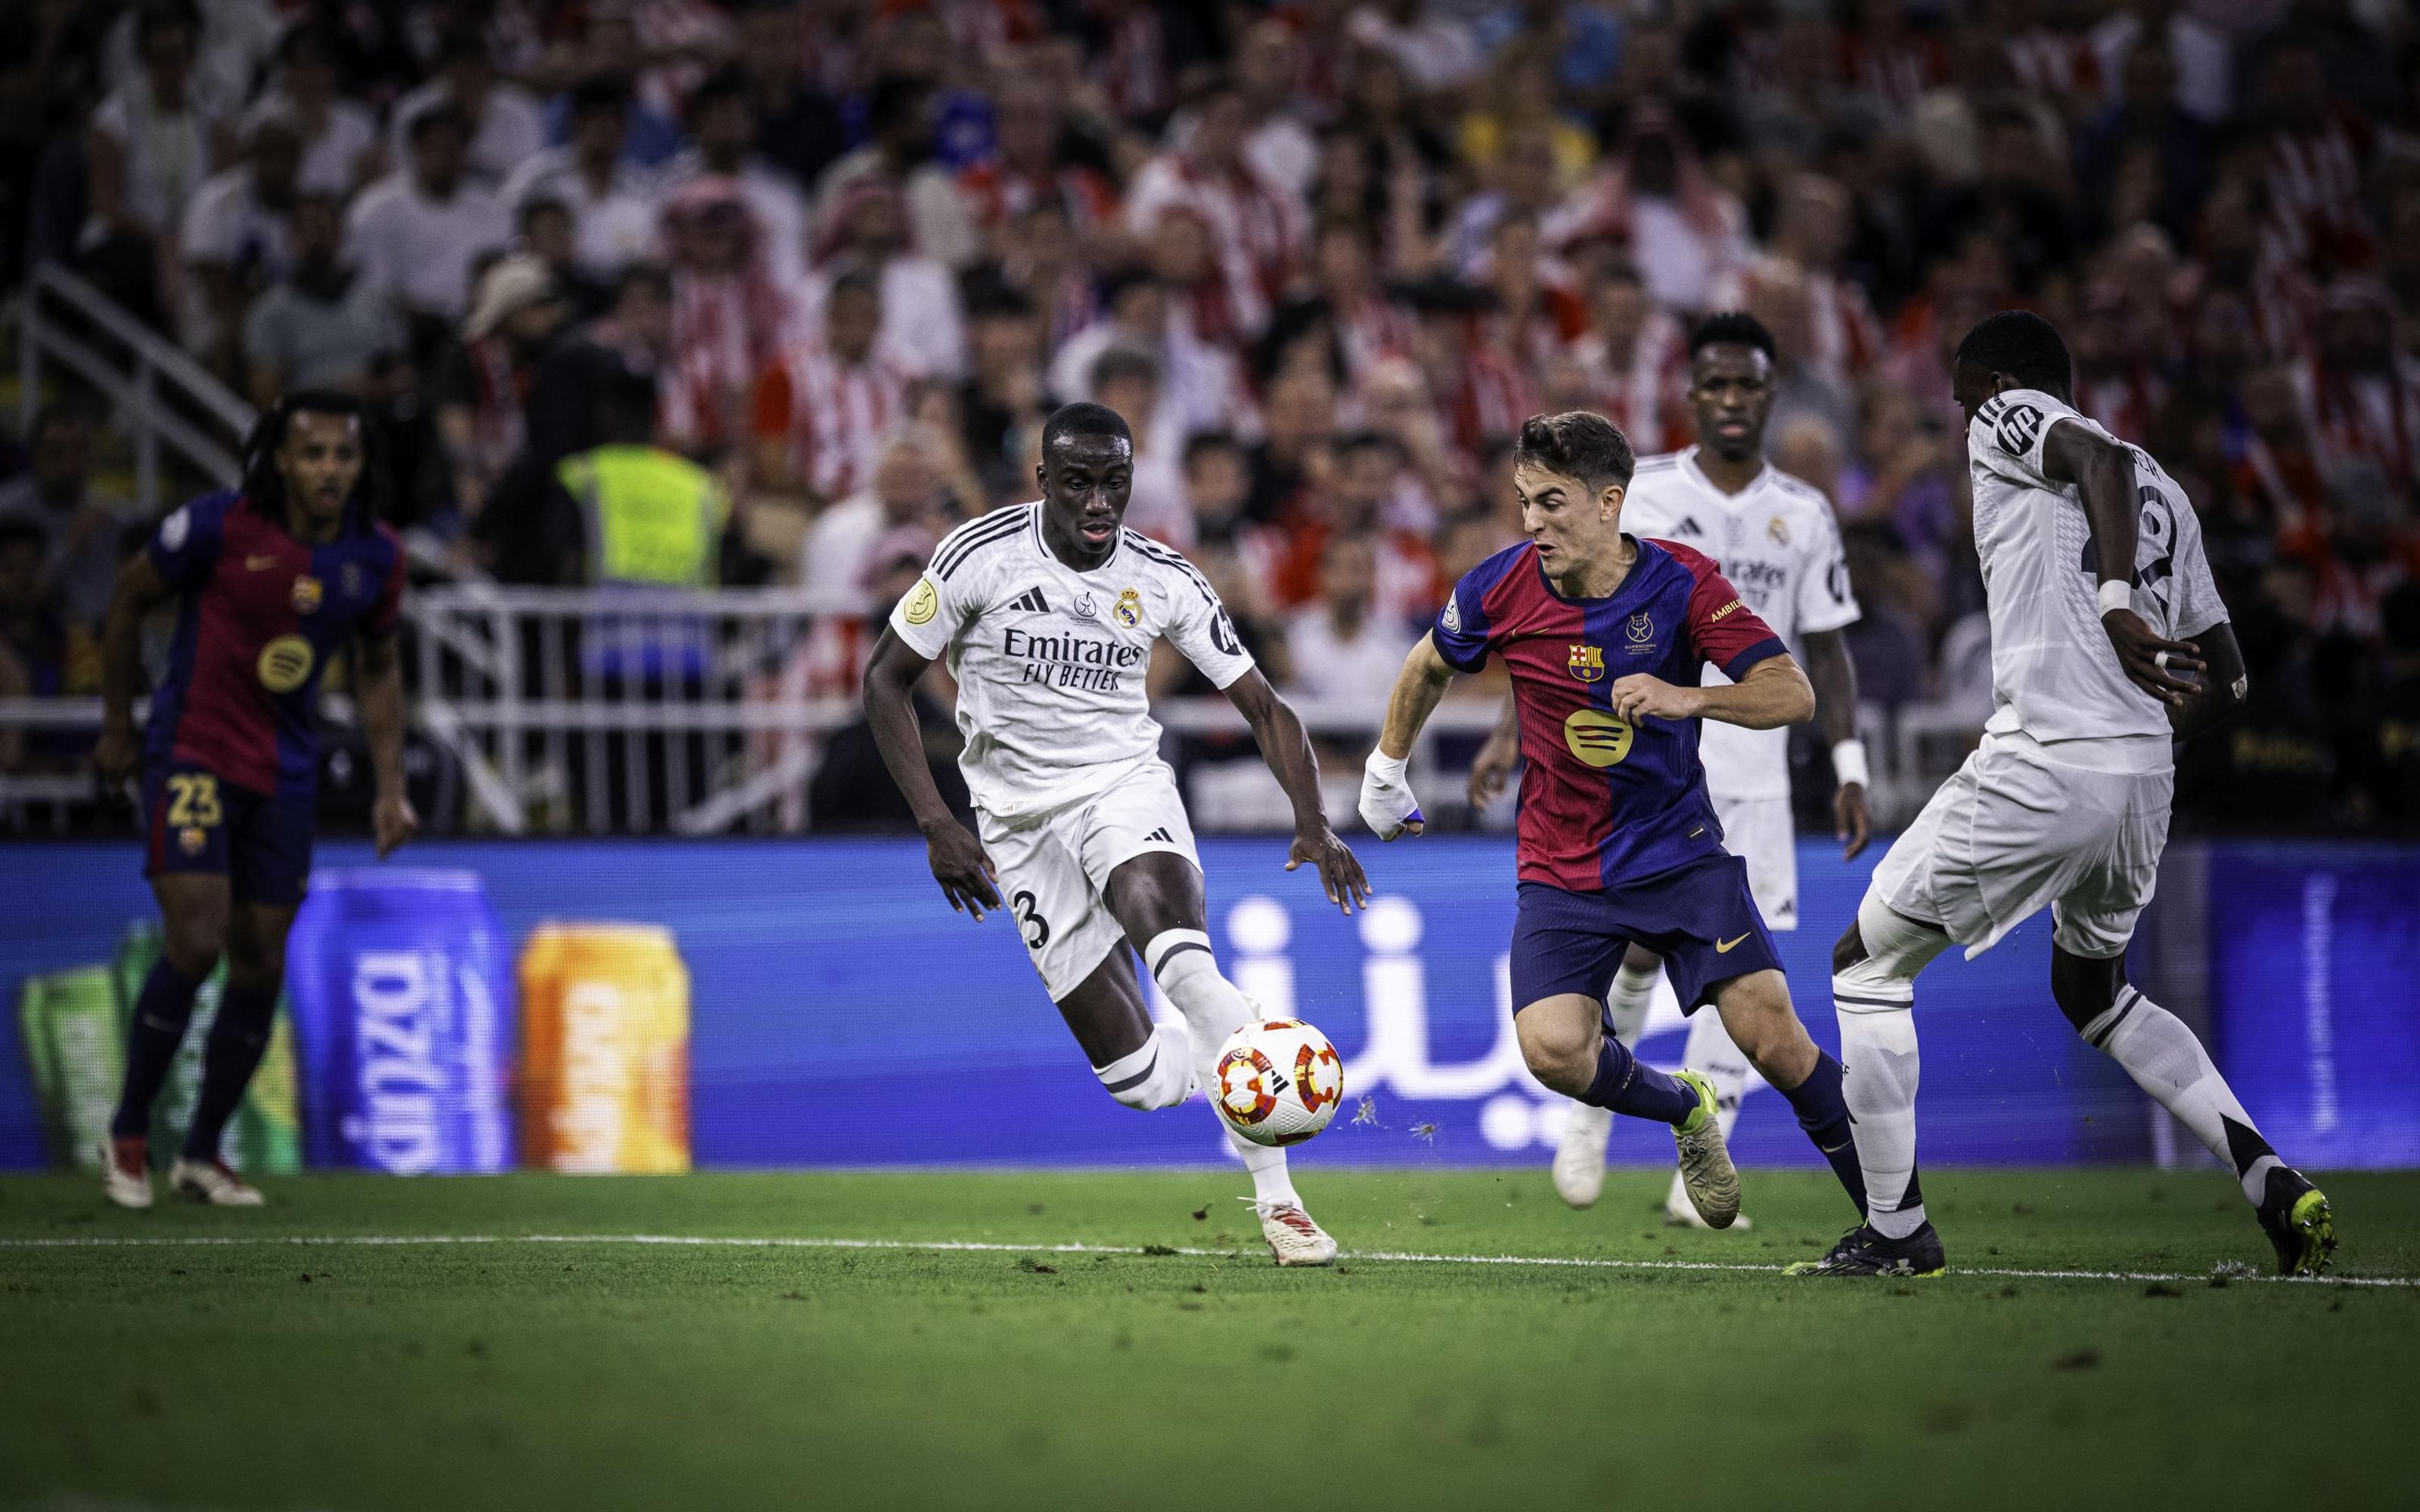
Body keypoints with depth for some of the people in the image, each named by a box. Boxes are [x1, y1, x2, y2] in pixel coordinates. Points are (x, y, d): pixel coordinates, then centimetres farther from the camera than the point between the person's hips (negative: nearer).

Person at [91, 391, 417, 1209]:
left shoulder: (376, 557, -3)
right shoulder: (219, 526, -16)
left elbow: (378, 668, 12)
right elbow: (129, 597, -1)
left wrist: (390, 787, 5)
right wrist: (117, 725, 4)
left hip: (285, 773, 5)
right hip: (193, 754, -5)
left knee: (261, 966, 5)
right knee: (196, 941, -17)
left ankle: (202, 1153, 19)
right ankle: (127, 1136, 0)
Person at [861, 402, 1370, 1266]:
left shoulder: (1162, 580, -4)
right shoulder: (982, 555, -10)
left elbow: (1264, 709, 1)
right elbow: (886, 681, -2)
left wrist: (1312, 824, -15)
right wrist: (935, 824, -10)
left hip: (1124, 783, 0)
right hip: (1021, 818, 0)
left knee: (1163, 921, -38)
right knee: (1137, 1078, -8)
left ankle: (1277, 1197, -39)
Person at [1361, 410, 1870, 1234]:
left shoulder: (1681, 582, -13)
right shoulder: (1503, 586, -8)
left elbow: (1793, 695, -17)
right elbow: (1430, 666, 14)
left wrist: (1685, 699, -33)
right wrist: (1386, 771, 22)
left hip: (1680, 850, -2)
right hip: (1562, 872, 2)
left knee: (1770, 1034, -15)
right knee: (1553, 1049, -20)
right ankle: (1686, 1111, 12)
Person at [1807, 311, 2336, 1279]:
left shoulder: (2007, 421, 4)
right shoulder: (2163, 493, 23)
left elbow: (2101, 461, -20)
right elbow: (2225, 676, 21)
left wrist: (2114, 603, -24)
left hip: (2040, 768, -7)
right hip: (2145, 781, 8)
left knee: (1866, 967, 9)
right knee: (2093, 990, 29)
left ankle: (1896, 1229, 9)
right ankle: (2271, 1180, 12)